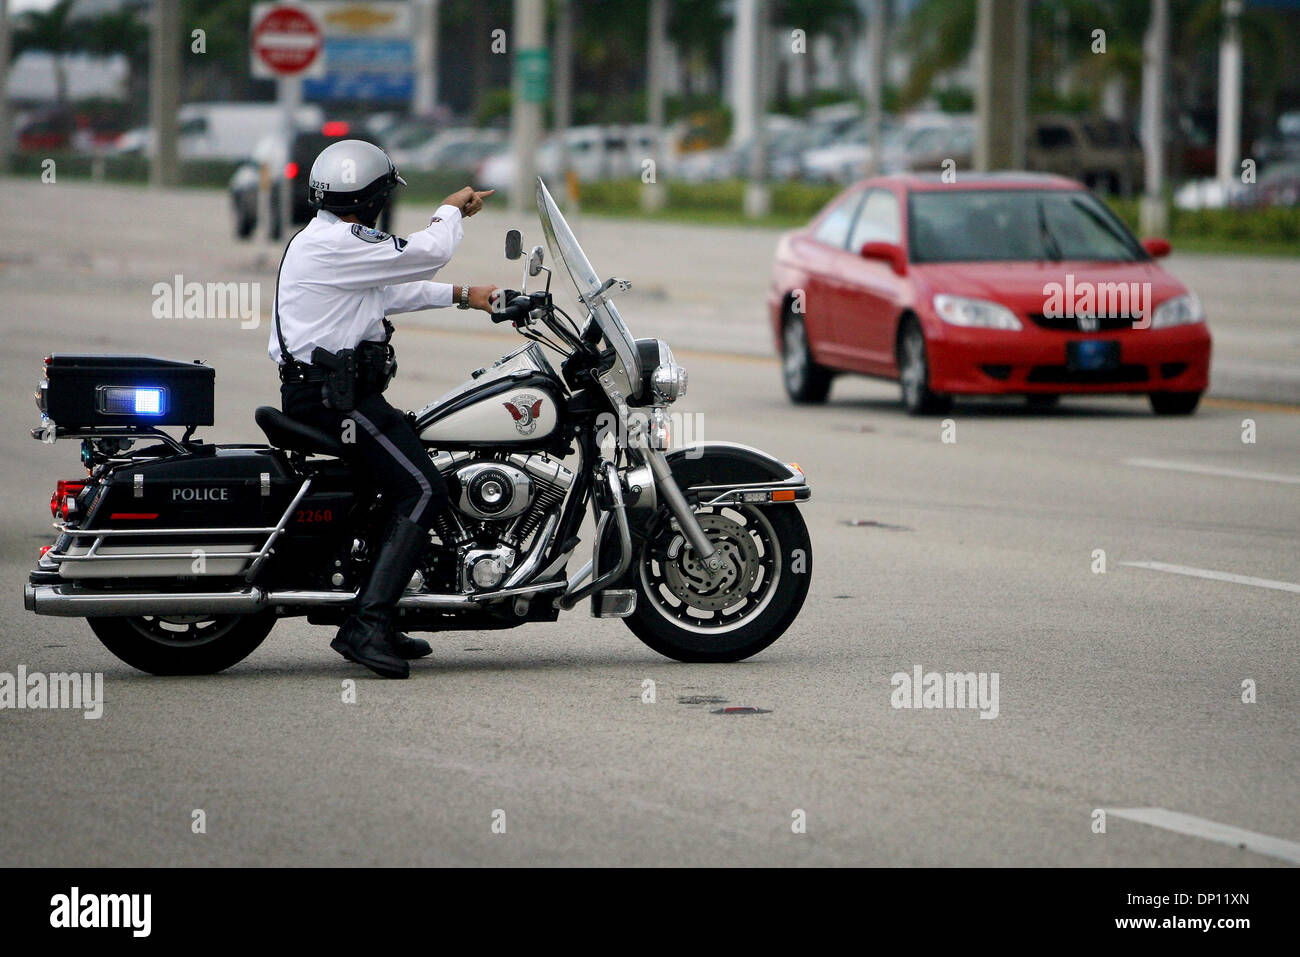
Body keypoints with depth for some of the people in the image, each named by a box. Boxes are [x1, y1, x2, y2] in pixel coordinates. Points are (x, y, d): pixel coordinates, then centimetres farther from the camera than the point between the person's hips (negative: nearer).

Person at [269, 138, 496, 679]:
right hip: (336, 395, -11)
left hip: (321, 389, 11)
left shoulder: (321, 240, 21)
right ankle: (368, 625, -26)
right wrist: (451, 211, 4)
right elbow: (425, 254, -15)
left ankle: (377, 621, 20)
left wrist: (462, 295, 24)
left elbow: (393, 293, 28)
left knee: (407, 476, 20)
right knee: (422, 490, -17)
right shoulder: (338, 244, -14)